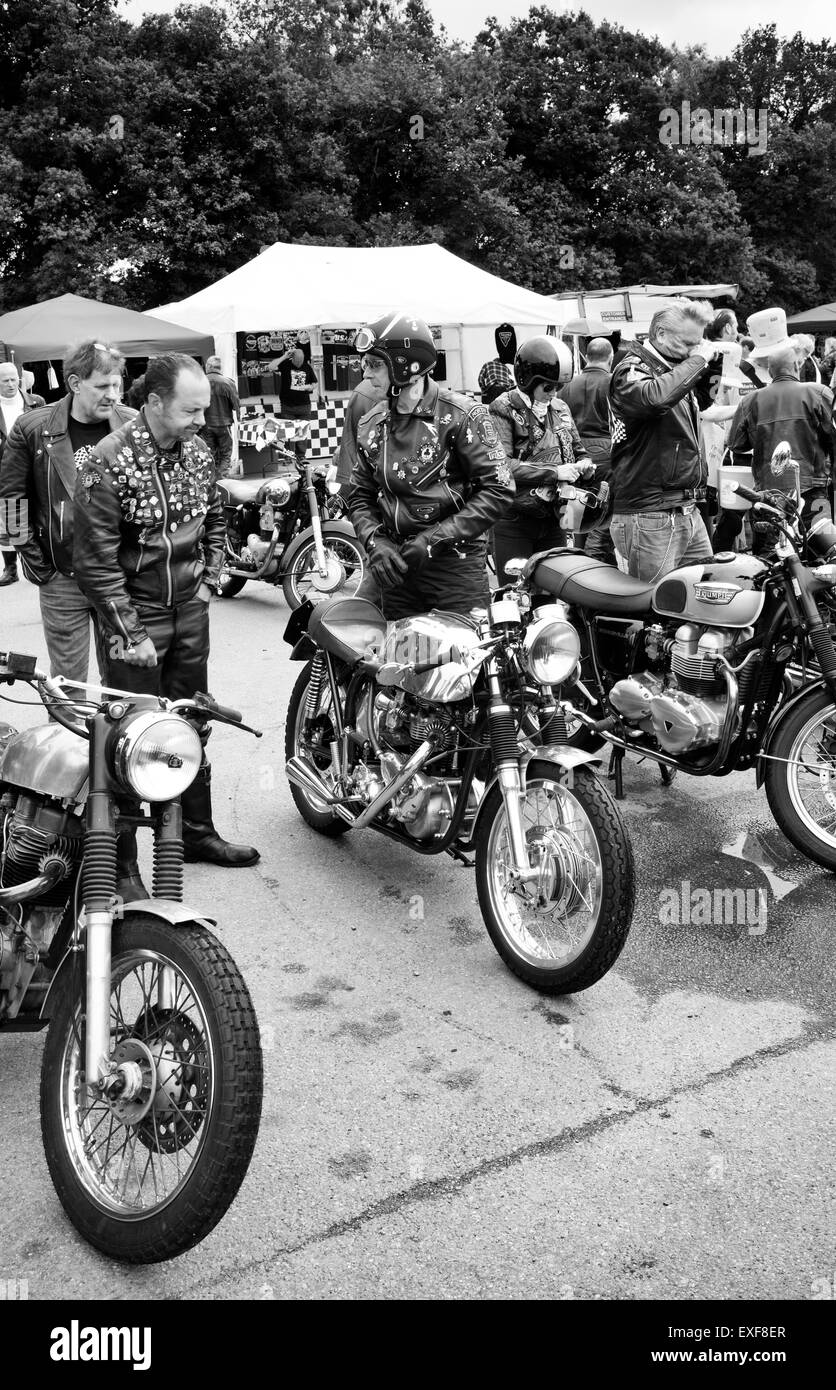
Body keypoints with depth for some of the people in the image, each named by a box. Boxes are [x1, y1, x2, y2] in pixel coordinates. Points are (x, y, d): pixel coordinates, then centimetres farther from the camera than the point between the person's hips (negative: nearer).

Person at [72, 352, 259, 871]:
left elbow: (215, 520, 19)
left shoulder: (198, 451, 3)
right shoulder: (110, 462, -17)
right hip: (136, 614, -6)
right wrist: (129, 633, -17)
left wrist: (208, 580, 9)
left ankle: (199, 832, 30)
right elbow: (97, 559, -17)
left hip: (190, 611, 6)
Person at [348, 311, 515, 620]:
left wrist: (433, 540, -16)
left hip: (455, 565, -5)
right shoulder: (371, 424, 8)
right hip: (396, 566, 5)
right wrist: (375, 541, -7)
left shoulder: (461, 416, -9)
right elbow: (360, 495, 15)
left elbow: (498, 490, -13)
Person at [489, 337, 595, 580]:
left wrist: (584, 463, -1)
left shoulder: (560, 409, 13)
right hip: (515, 521, -6)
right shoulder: (504, 409, -8)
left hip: (553, 520, 6)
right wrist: (553, 472, -22)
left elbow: (578, 450, 24)